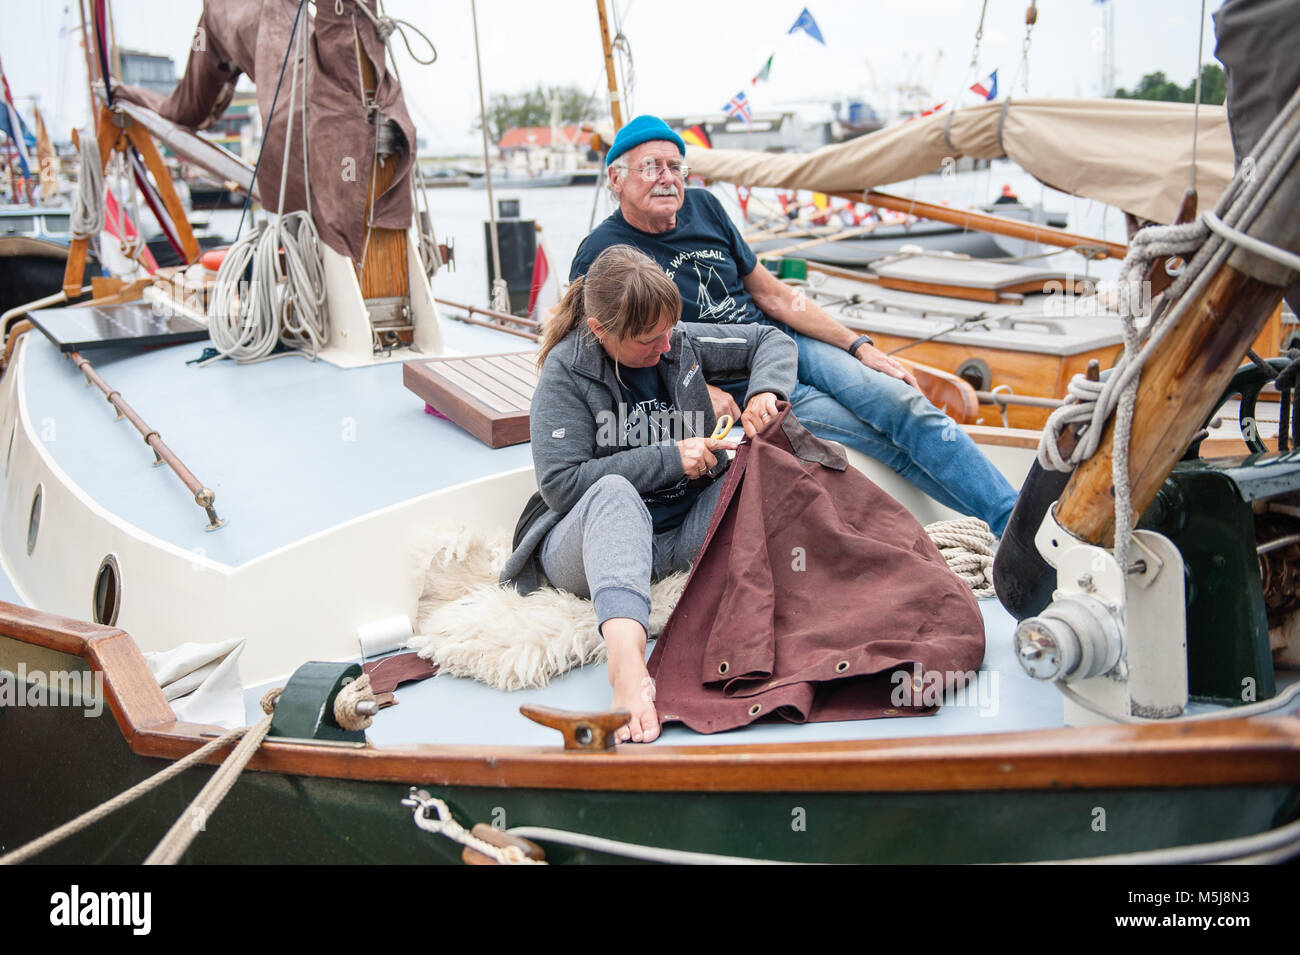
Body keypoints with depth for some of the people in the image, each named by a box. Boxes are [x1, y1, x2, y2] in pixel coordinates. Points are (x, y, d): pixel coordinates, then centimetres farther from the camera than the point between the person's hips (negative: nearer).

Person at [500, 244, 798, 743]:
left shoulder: (680, 342, 5)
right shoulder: (565, 371, -8)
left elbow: (770, 340, 15)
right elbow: (559, 485, -16)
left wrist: (764, 391, -9)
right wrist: (667, 459, -17)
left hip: (683, 535, 5)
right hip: (595, 546, -5)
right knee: (614, 493, -39)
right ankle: (627, 663, -63)